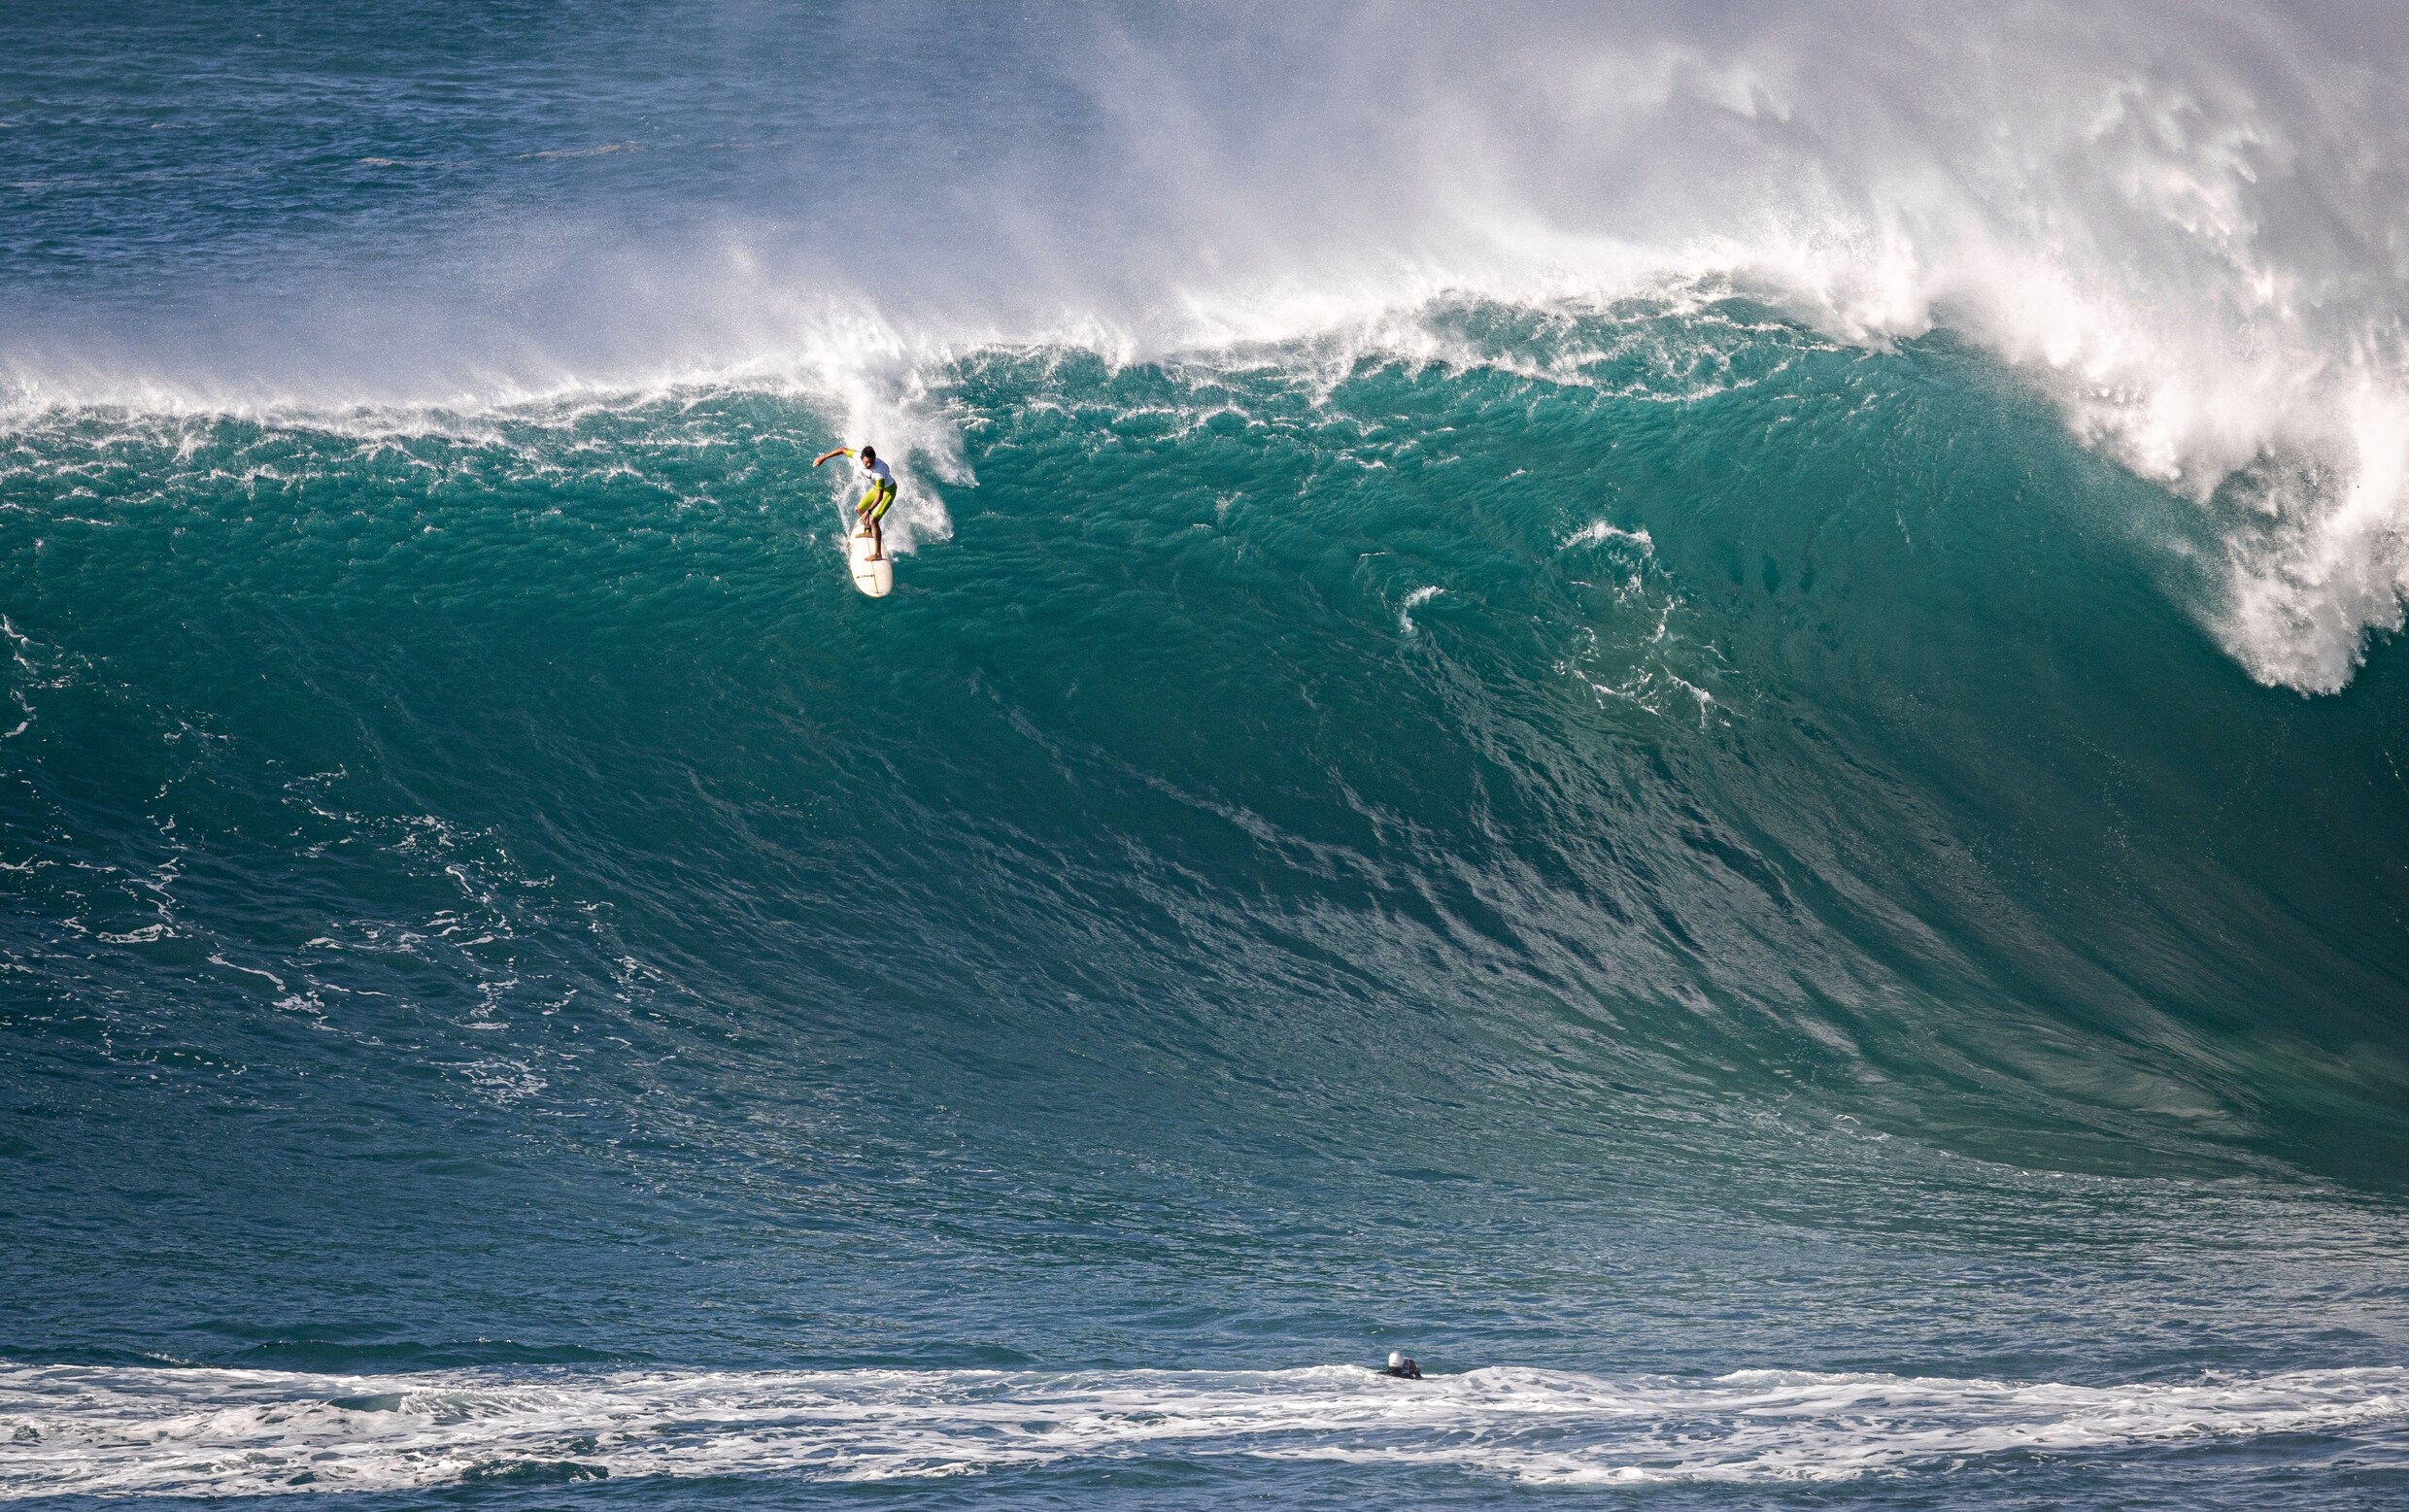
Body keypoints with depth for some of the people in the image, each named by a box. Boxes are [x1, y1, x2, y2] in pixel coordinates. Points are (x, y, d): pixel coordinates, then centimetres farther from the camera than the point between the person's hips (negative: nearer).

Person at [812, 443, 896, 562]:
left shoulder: (879, 471, -43)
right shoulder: (858, 456, -25)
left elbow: (880, 496, -43)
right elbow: (843, 450, -6)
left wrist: (869, 511, -54)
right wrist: (823, 457, -1)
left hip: (888, 490, -8)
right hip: (876, 487, 8)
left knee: (873, 520, -19)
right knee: (859, 509, 23)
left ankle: (878, 553, -14)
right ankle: (868, 531, 51)